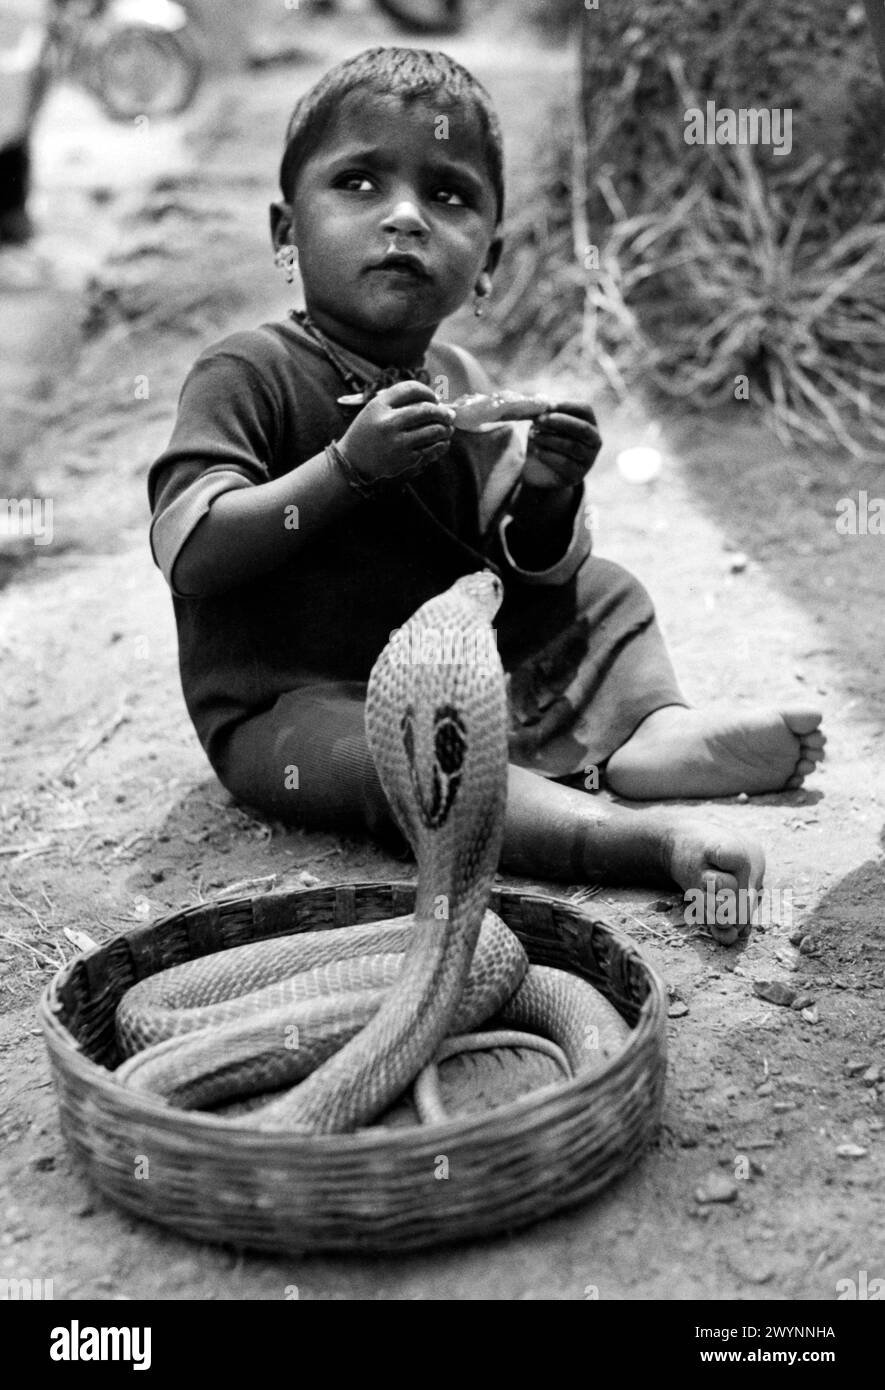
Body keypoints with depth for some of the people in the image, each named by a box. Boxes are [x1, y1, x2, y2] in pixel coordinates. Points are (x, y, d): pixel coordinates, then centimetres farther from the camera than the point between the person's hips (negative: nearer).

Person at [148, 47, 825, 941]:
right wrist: (350, 465, -32)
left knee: (602, 590, 11)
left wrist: (548, 497, -19)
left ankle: (651, 727, -12)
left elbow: (530, 570, 4)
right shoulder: (248, 373, -15)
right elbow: (188, 555, -27)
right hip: (291, 705, -7)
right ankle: (641, 838, -45)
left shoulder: (457, 383, 4)